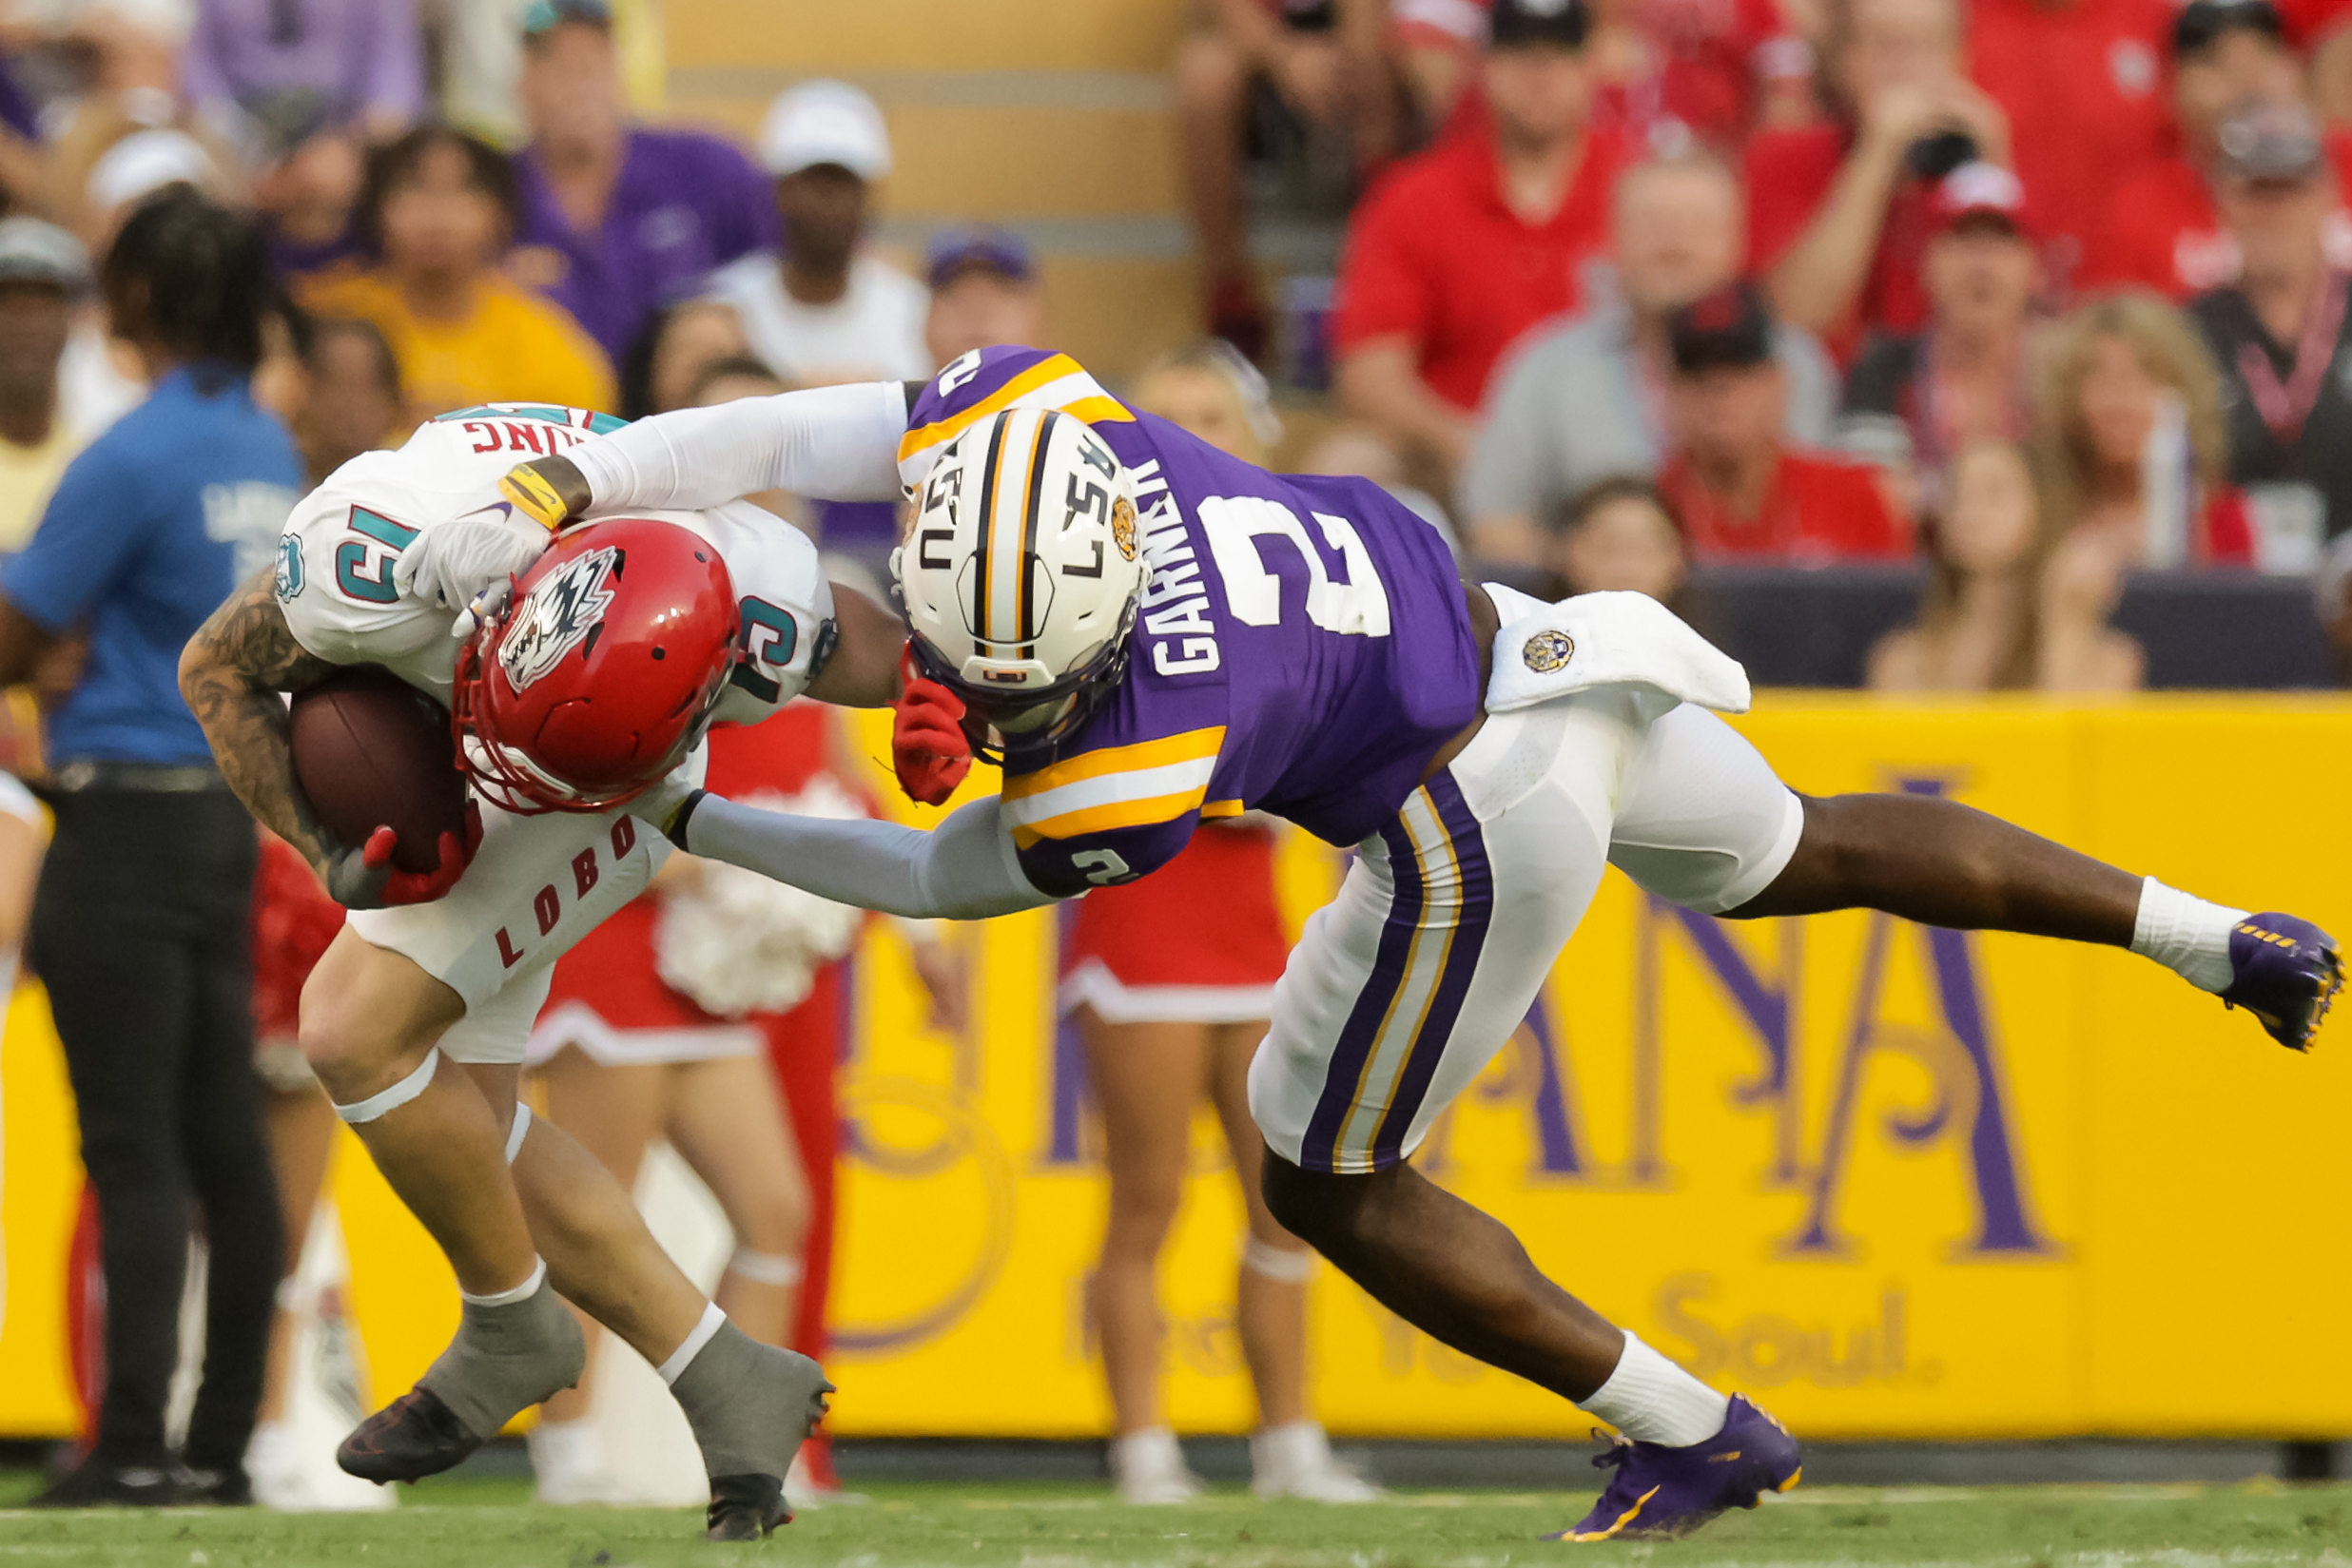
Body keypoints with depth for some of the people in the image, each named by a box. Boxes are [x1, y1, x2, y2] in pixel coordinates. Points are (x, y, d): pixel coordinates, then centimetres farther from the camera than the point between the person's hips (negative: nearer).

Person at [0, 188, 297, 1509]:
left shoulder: (134, 455, -16)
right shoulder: (268, 451, 9)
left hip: (130, 827, -8)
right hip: (230, 815, 8)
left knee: (134, 1147, -6)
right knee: (225, 1139, 9)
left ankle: (136, 1448, -8)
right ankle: (226, 1441, 11)